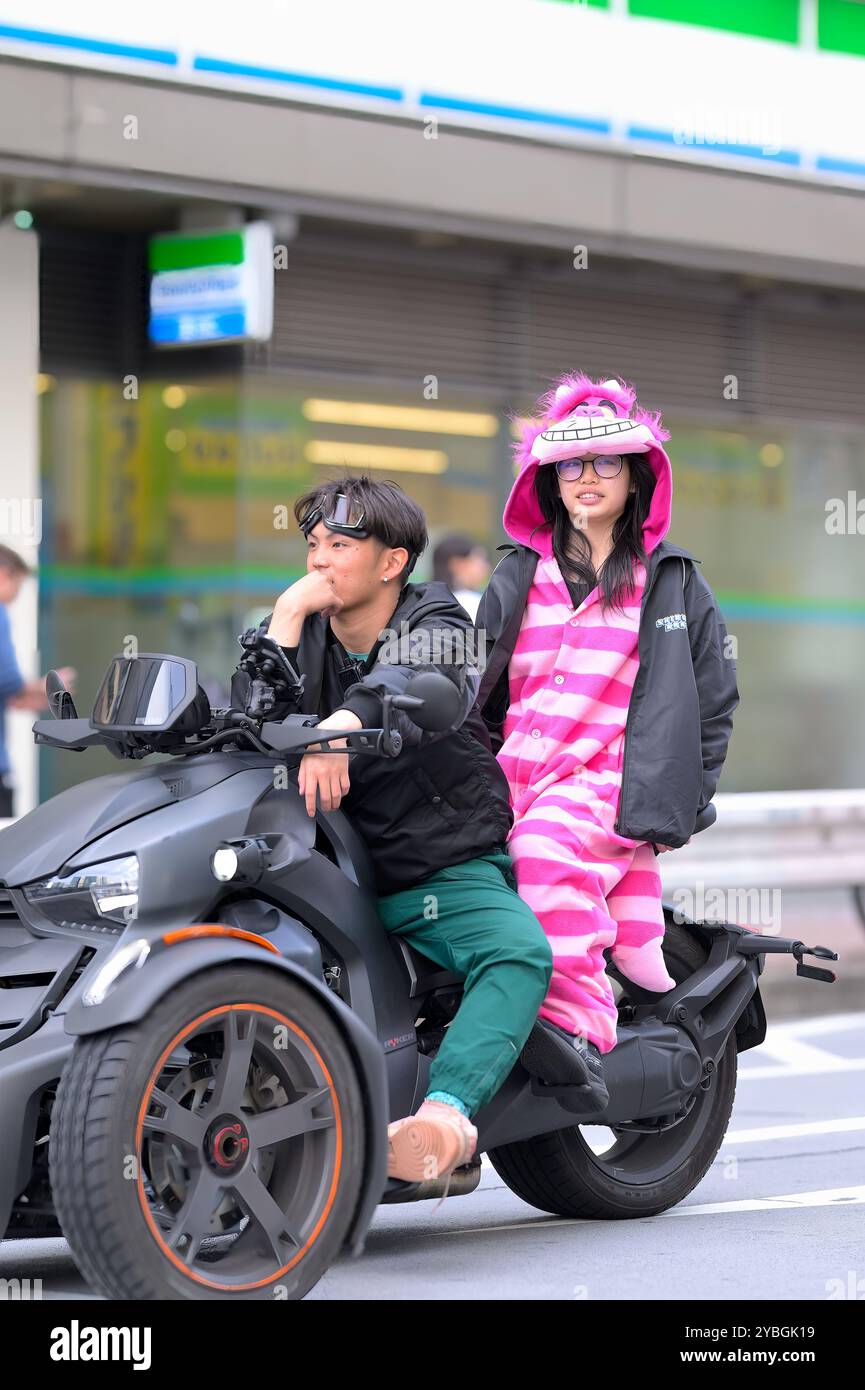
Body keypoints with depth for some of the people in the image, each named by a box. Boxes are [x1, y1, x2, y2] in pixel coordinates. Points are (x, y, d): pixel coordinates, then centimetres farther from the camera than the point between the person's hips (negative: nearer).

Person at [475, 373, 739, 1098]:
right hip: (516, 777, 5)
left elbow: (714, 696, 12)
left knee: (546, 844, -35)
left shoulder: (672, 582, 11)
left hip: (614, 778, -5)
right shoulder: (518, 579, 19)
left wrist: (686, 799, 5)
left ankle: (576, 1020, -38)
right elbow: (481, 689, 23)